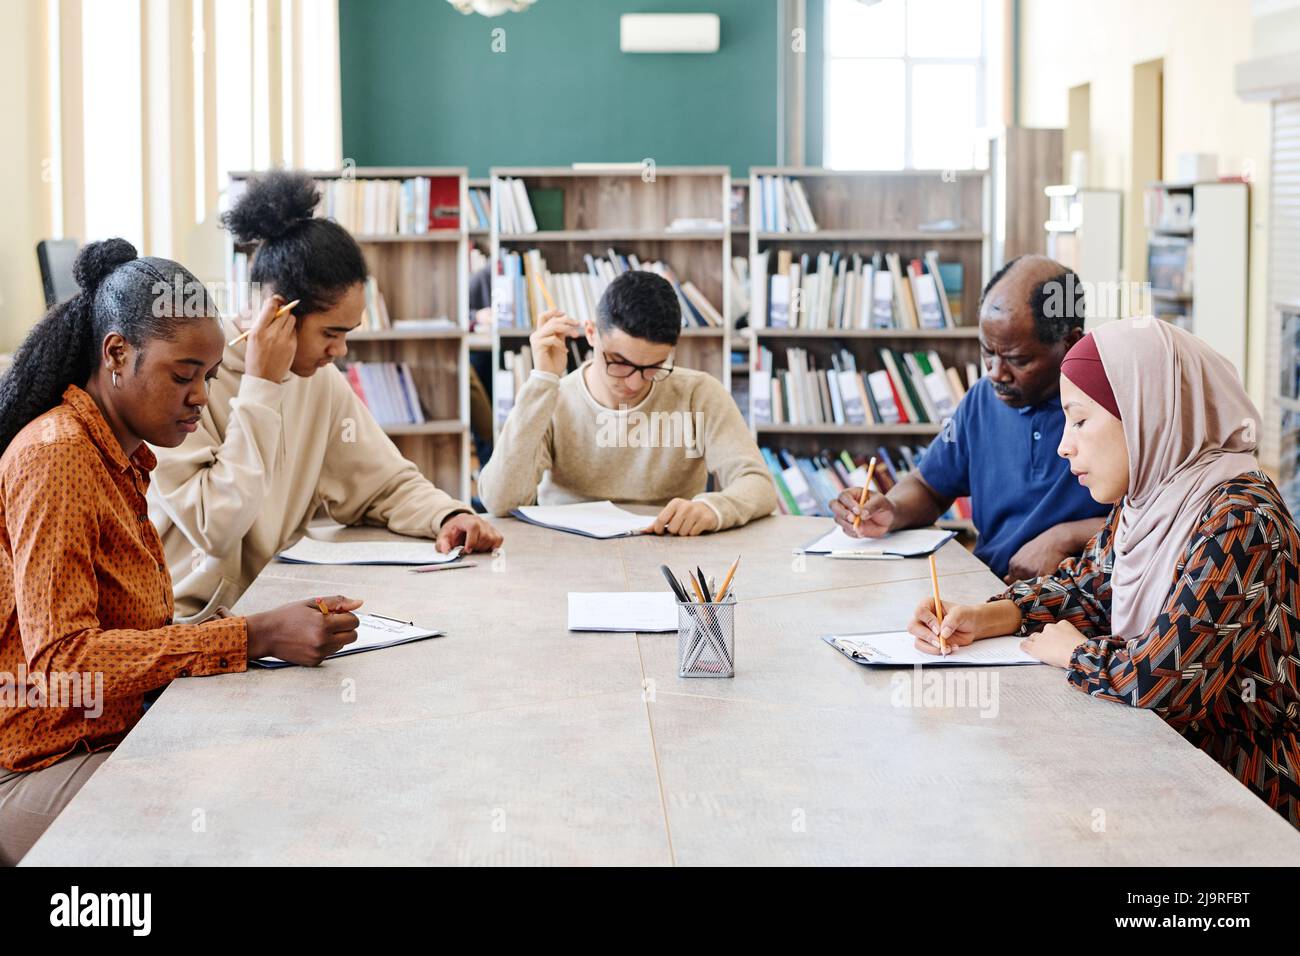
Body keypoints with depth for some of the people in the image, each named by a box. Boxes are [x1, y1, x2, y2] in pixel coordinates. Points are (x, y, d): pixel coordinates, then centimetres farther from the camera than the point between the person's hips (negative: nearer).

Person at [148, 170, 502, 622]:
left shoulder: (322, 381, 5)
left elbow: (387, 482, 14)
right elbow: (216, 530, -22)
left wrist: (447, 516, -7)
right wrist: (261, 388, -19)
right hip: (184, 622, -5)